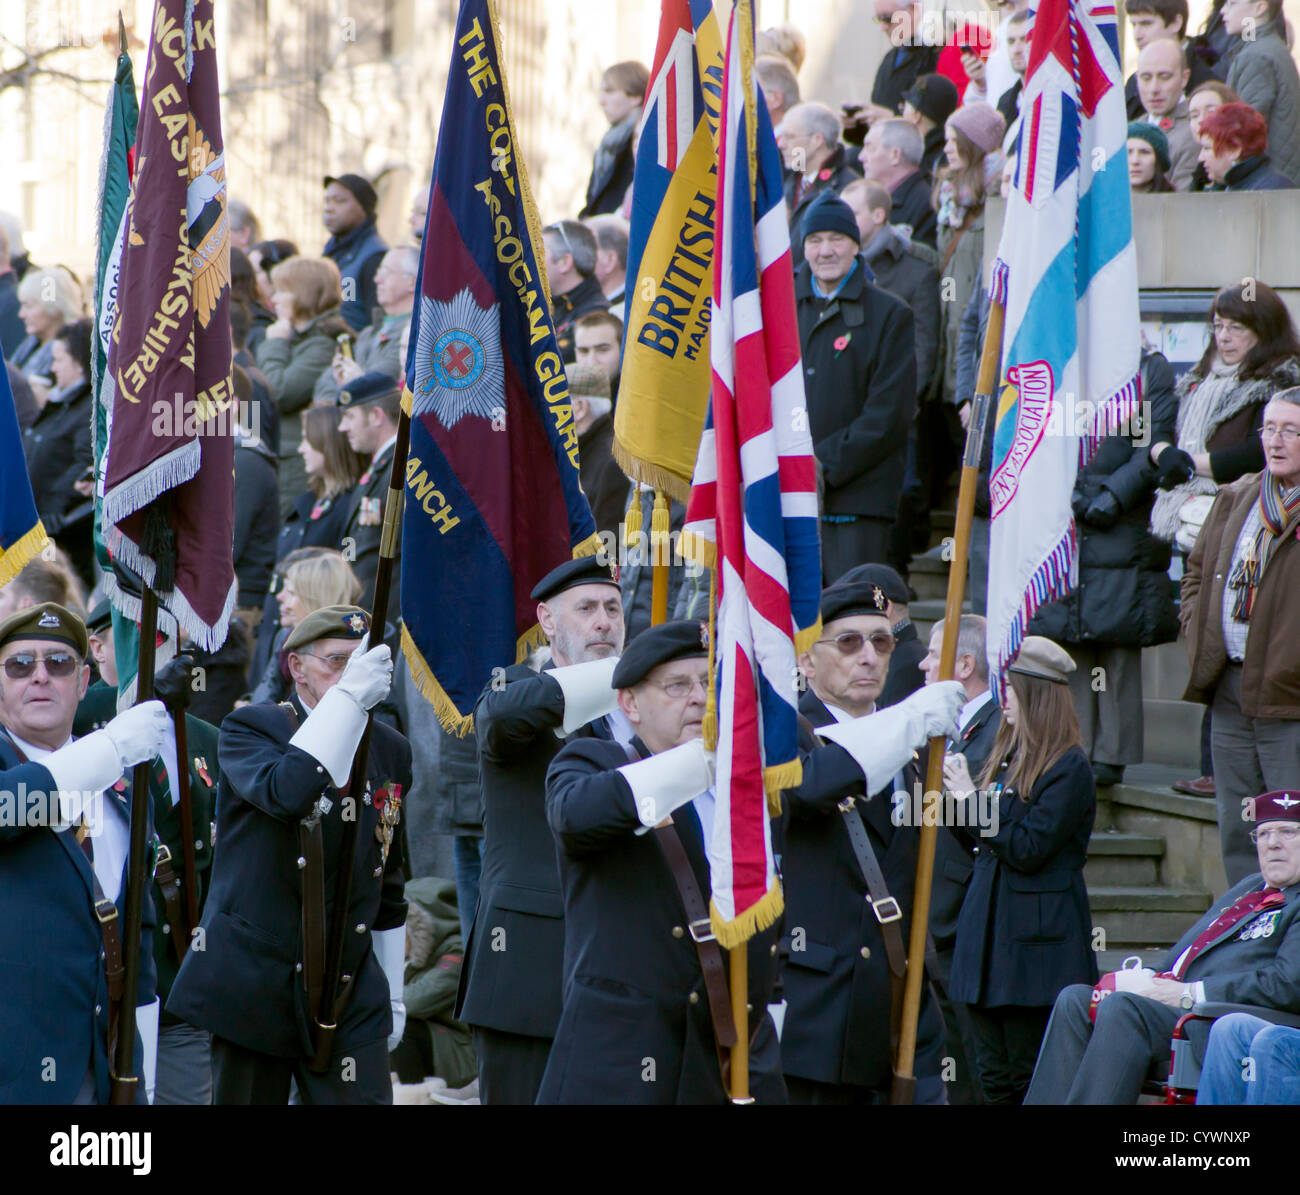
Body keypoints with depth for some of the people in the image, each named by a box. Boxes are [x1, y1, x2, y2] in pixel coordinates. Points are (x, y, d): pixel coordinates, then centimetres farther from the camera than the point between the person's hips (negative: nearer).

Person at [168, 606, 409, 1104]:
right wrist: (349, 696, -30)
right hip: (253, 986, -3)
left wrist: (392, 995, 21)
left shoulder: (389, 750, 11)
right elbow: (285, 792, -28)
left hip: (351, 998, 3)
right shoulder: (249, 729, -3)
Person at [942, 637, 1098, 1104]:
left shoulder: (1069, 767, -11)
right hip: (989, 934, 8)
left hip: (1036, 940, -8)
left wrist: (972, 798, -12)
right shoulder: (1006, 756, 14)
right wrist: (955, 793, 5)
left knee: (1031, 1080, -4)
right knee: (995, 1081, 9)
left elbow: (1027, 848, -18)